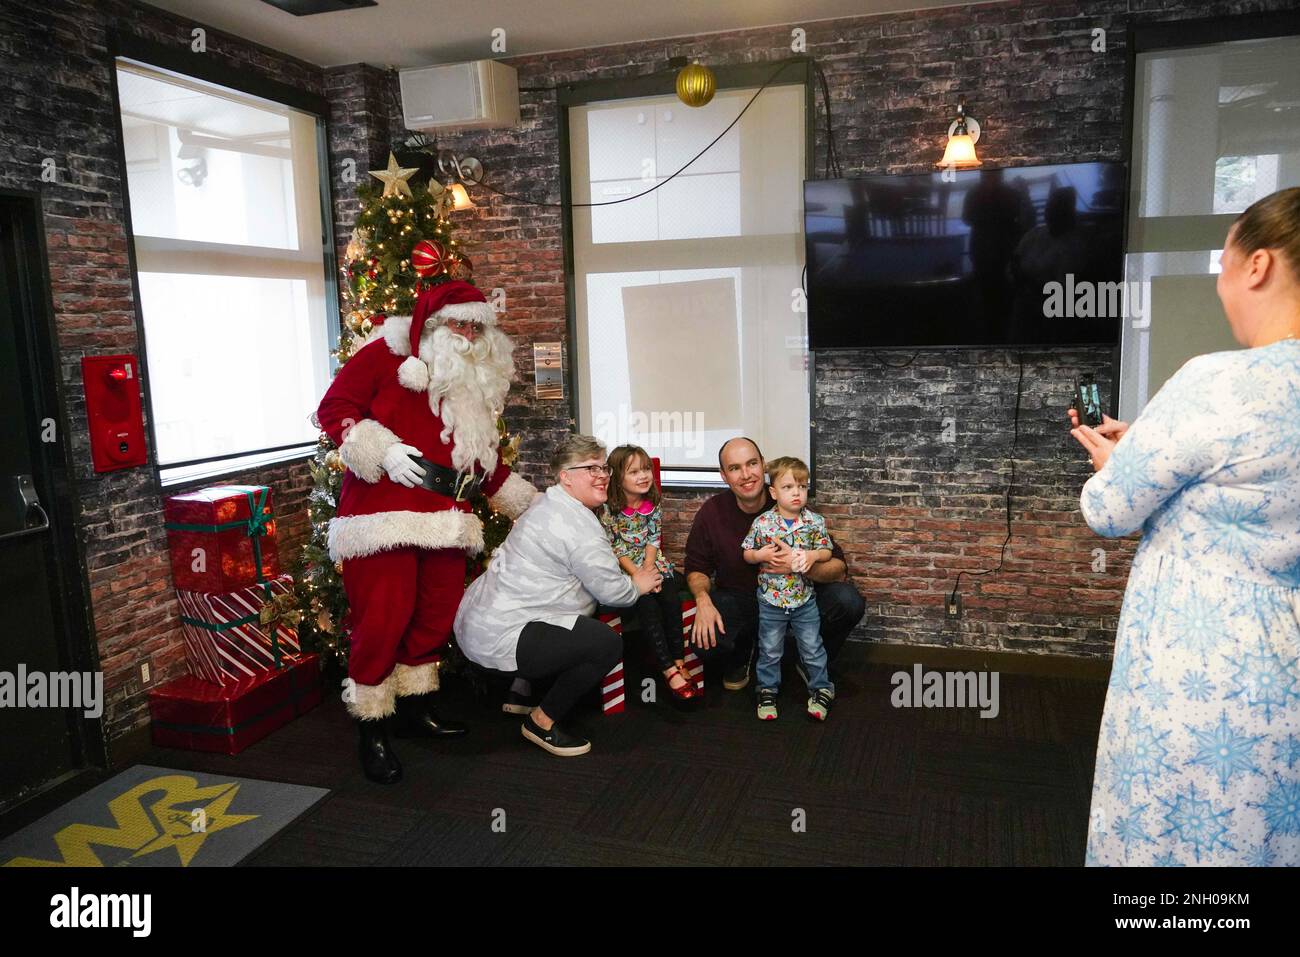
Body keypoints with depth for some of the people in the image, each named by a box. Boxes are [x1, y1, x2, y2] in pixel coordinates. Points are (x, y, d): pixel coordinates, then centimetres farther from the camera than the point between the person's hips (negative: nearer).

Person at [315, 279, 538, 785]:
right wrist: (383, 451, -17)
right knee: (383, 618, -7)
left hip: (444, 520, 7)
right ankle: (372, 732, 8)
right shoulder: (388, 354, 0)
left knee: (436, 614, 11)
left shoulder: (473, 383, 20)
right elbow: (334, 408, -5)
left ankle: (416, 707, 30)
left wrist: (526, 502, 27)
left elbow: (482, 457, 27)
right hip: (383, 511, -7)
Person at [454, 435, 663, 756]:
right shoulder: (578, 525, -19)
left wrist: (634, 577, 10)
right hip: (499, 638, -11)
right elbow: (612, 591, -13)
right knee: (608, 643, -13)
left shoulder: (549, 505, 14)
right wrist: (637, 585, 7)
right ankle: (542, 721, 2)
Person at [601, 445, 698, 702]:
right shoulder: (609, 509, -11)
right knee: (646, 603, -28)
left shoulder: (653, 505, 3)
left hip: (653, 565, 4)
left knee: (671, 596, -24)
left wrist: (648, 571, -12)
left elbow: (653, 541, 3)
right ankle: (669, 669, -26)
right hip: (623, 571, -4)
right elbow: (615, 549, -10)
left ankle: (678, 660, -19)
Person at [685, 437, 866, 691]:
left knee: (848, 601, -27)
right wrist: (702, 600, -22)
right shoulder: (712, 512, -10)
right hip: (738, 600, 0)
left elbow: (837, 568, -15)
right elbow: (697, 568, 1)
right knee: (704, 643, -31)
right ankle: (741, 652, 11)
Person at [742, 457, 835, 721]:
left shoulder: (815, 521, -7)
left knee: (812, 648, 12)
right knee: (770, 650, 13)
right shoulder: (762, 523, -11)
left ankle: (821, 689, 30)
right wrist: (760, 555, -21)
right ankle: (768, 690, 30)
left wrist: (812, 555, -19)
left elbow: (827, 551, 2)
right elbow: (747, 553, -1)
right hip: (771, 600, -1)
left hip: (805, 599, 1)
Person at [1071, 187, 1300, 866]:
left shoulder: (1218, 383, -21)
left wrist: (1108, 464, 11)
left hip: (1197, 673, -7)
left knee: (1166, 840, 10)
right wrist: (1138, 448, 17)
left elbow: (1108, 512, -11)